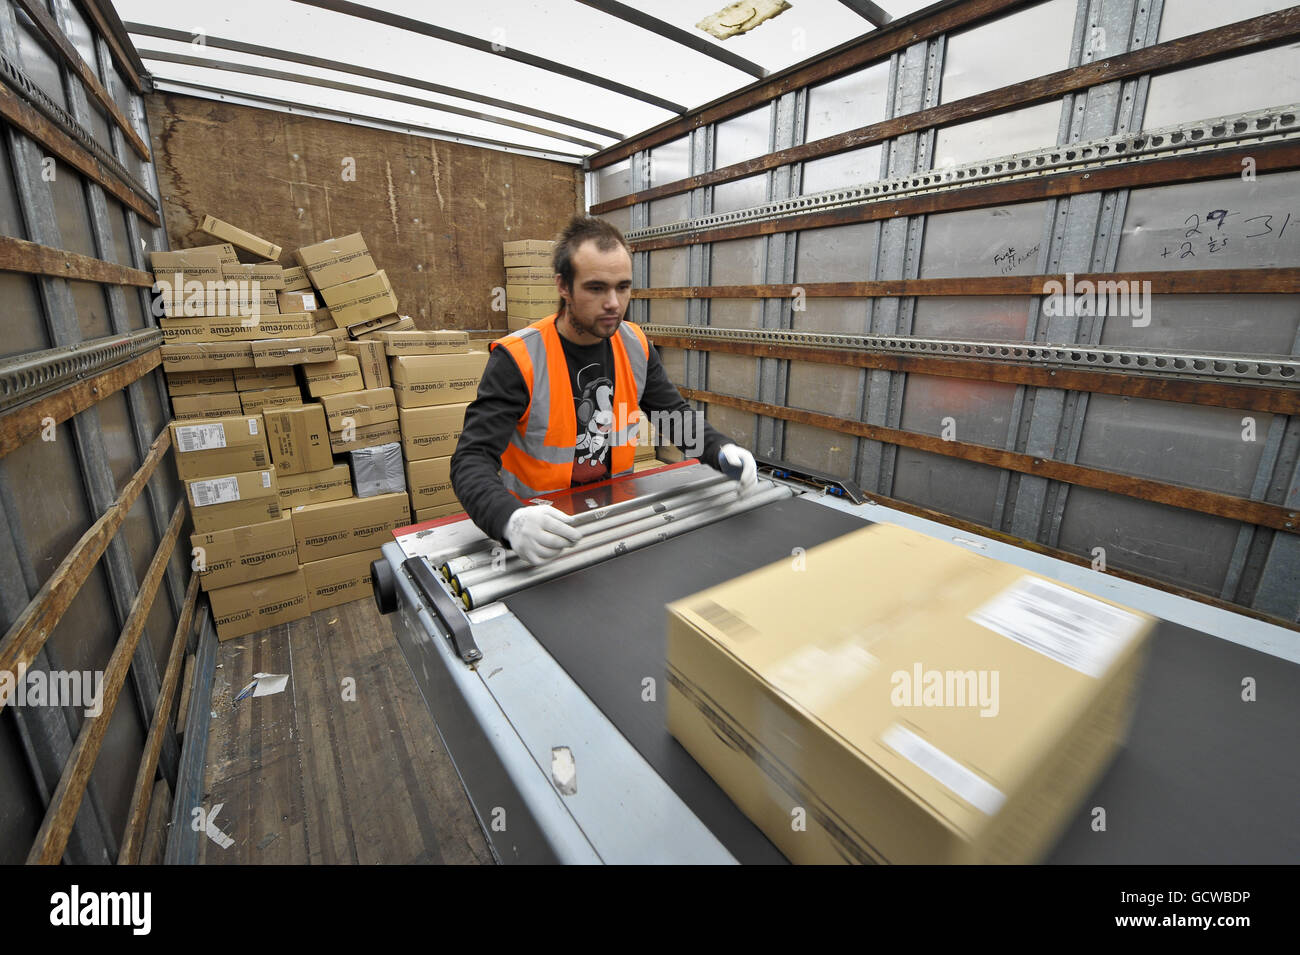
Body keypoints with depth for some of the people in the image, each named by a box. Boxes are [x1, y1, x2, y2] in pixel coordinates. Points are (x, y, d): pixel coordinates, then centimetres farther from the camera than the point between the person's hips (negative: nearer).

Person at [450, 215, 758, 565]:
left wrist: (722, 451, -15)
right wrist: (513, 521, -44)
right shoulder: (518, 358, -19)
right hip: (538, 518, -3)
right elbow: (472, 460, -24)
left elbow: (677, 413, 5)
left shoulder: (635, 345, -3)